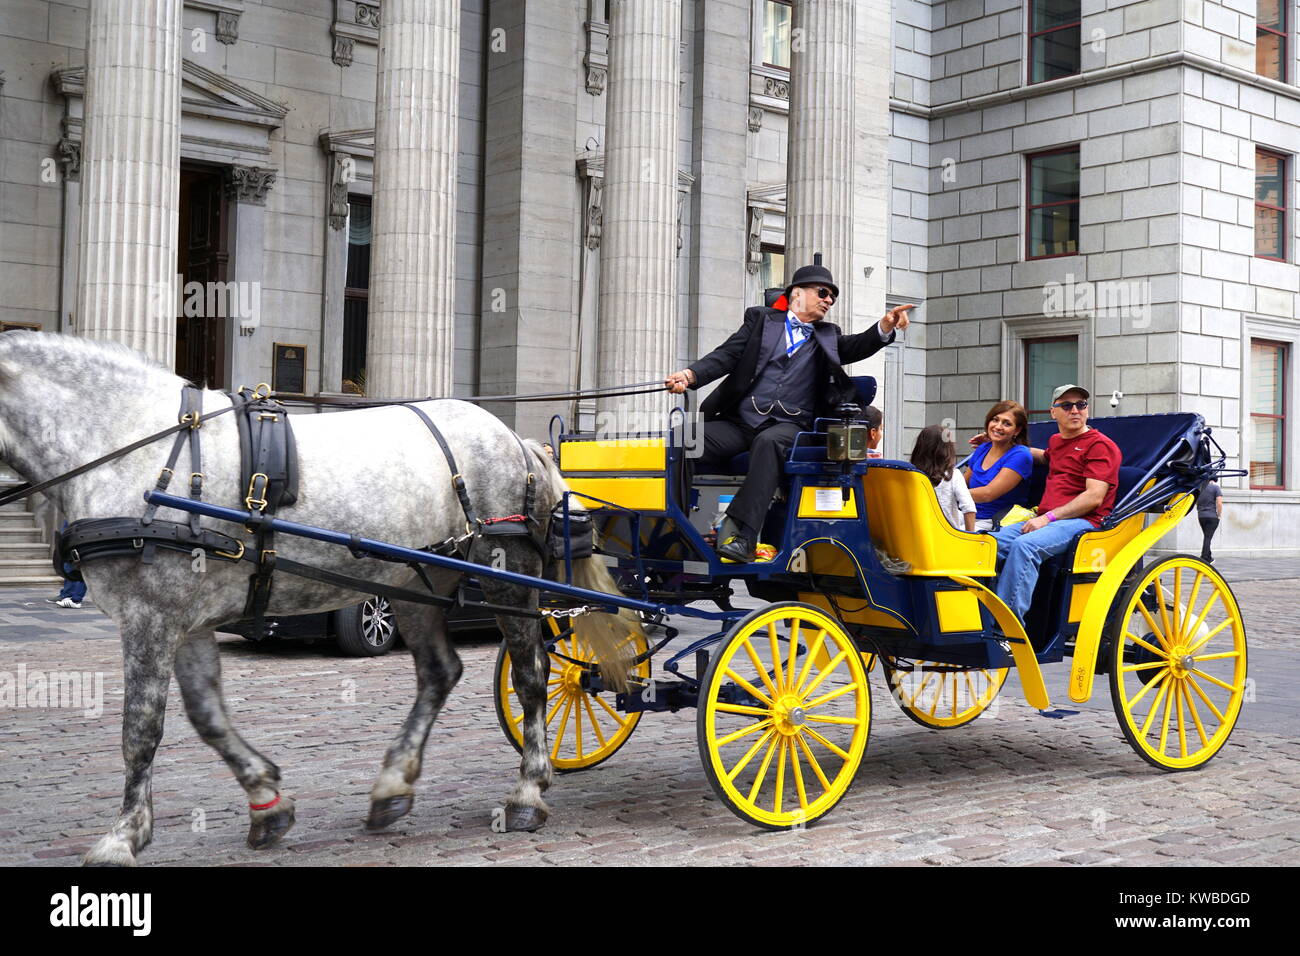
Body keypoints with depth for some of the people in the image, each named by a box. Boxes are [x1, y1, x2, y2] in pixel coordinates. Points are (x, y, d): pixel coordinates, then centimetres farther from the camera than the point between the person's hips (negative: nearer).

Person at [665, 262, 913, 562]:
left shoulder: (828, 337, 24)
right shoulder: (761, 319, 19)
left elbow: (858, 346, 6)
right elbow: (727, 355, 8)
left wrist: (885, 326, -15)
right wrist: (690, 375, -11)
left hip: (787, 426, -1)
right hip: (739, 421, 1)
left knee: (769, 442, -37)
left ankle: (742, 535, -44)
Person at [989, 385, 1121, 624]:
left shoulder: (1101, 445, -1)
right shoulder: (1056, 441, 24)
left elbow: (1094, 497, -12)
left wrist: (1048, 517, -17)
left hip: (1082, 521, -8)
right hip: (1045, 520, 8)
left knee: (1024, 545, -34)